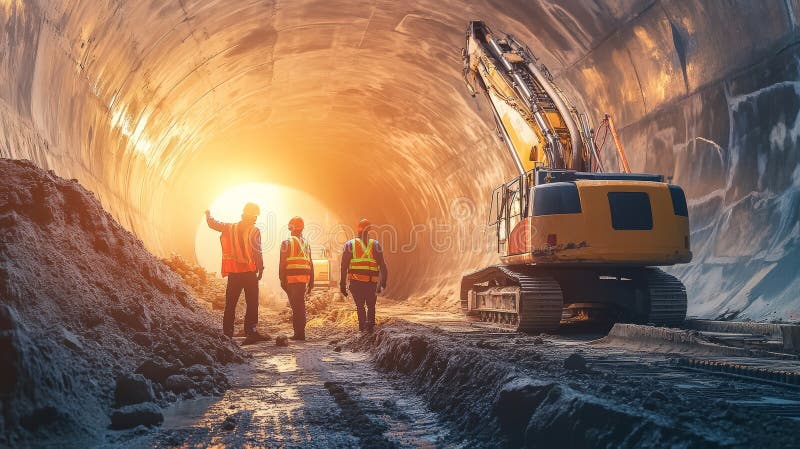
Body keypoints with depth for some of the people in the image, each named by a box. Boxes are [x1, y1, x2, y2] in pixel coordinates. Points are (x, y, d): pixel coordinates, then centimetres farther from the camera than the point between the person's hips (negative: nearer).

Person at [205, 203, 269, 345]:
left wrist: (208, 215, 36)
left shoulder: (229, 228, 7)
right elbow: (257, 252, -13)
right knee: (252, 303, -2)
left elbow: (213, 224, 17)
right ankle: (250, 332, -10)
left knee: (230, 304, 10)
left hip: (233, 272, 4)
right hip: (249, 271, -4)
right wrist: (260, 269, -5)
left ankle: (227, 332, 11)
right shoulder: (254, 231, -6)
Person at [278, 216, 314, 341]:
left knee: (295, 306, -3)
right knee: (301, 305, 14)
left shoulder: (287, 243, -4)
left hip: (292, 278, -5)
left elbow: (282, 263, -9)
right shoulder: (306, 243, 13)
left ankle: (299, 333, -5)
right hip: (304, 278, 5)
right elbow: (310, 264, 14)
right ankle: (300, 332, 17)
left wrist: (282, 280, -8)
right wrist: (311, 282, 17)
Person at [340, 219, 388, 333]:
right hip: (372, 282, 0)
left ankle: (363, 326, -5)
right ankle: (370, 323, -7)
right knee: (371, 306, 15)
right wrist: (383, 282, 4)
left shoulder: (350, 245, 4)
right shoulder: (376, 245, 6)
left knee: (360, 306, 10)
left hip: (356, 281, 0)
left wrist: (342, 284, 2)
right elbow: (382, 265, 0)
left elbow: (344, 266, 0)